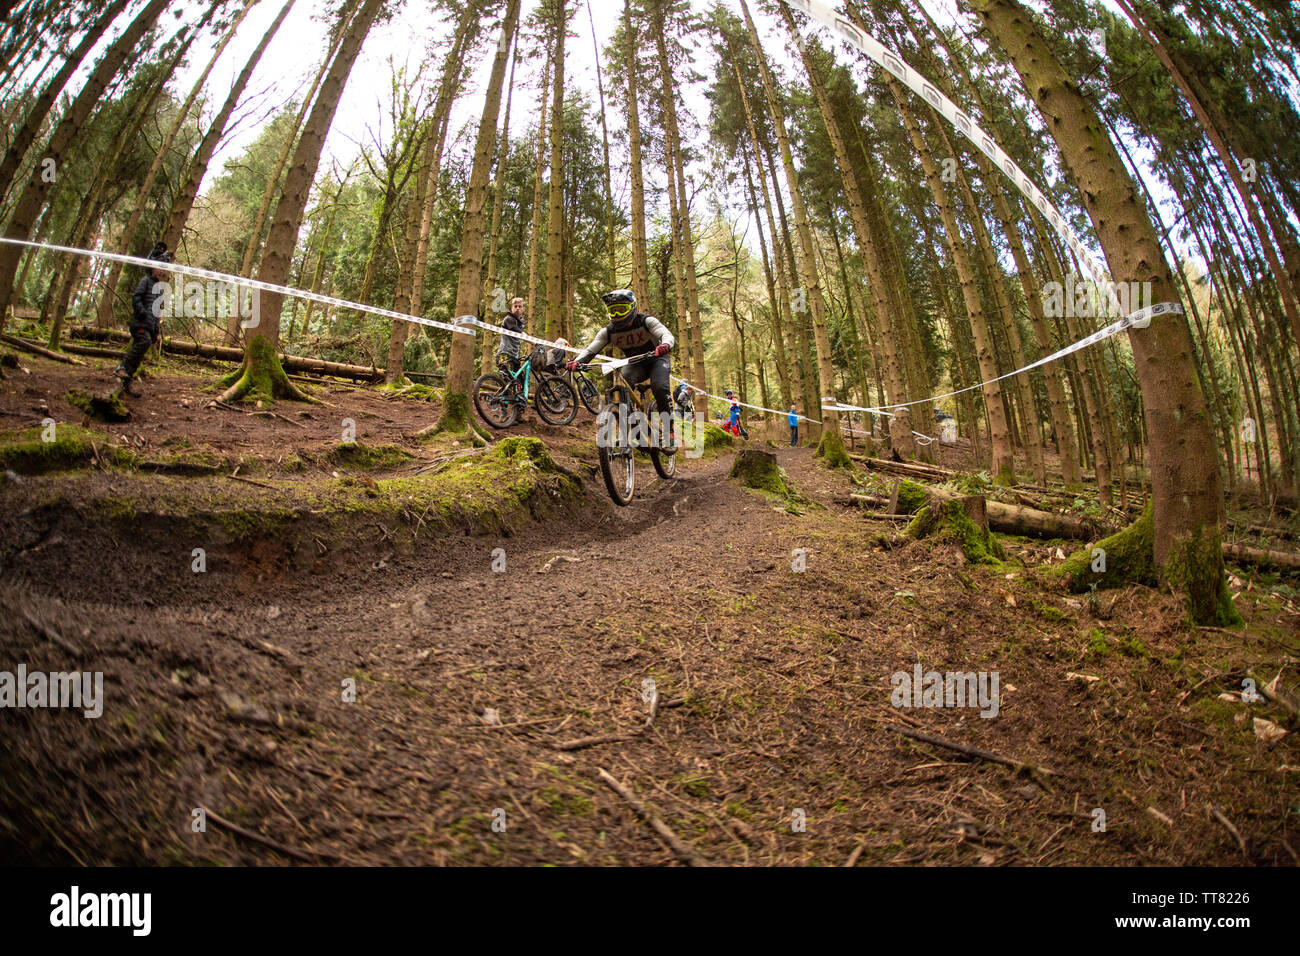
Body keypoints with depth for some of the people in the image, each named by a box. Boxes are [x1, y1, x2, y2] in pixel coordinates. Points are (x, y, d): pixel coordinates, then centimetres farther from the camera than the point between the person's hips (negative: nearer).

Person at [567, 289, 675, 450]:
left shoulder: (646, 321, -23)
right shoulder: (608, 331, -13)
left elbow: (667, 335, -37)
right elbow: (591, 349, -21)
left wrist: (664, 346, -62)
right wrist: (576, 362, -42)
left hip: (656, 359, -3)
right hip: (635, 363, 3)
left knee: (659, 388, -31)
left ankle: (670, 431, -22)